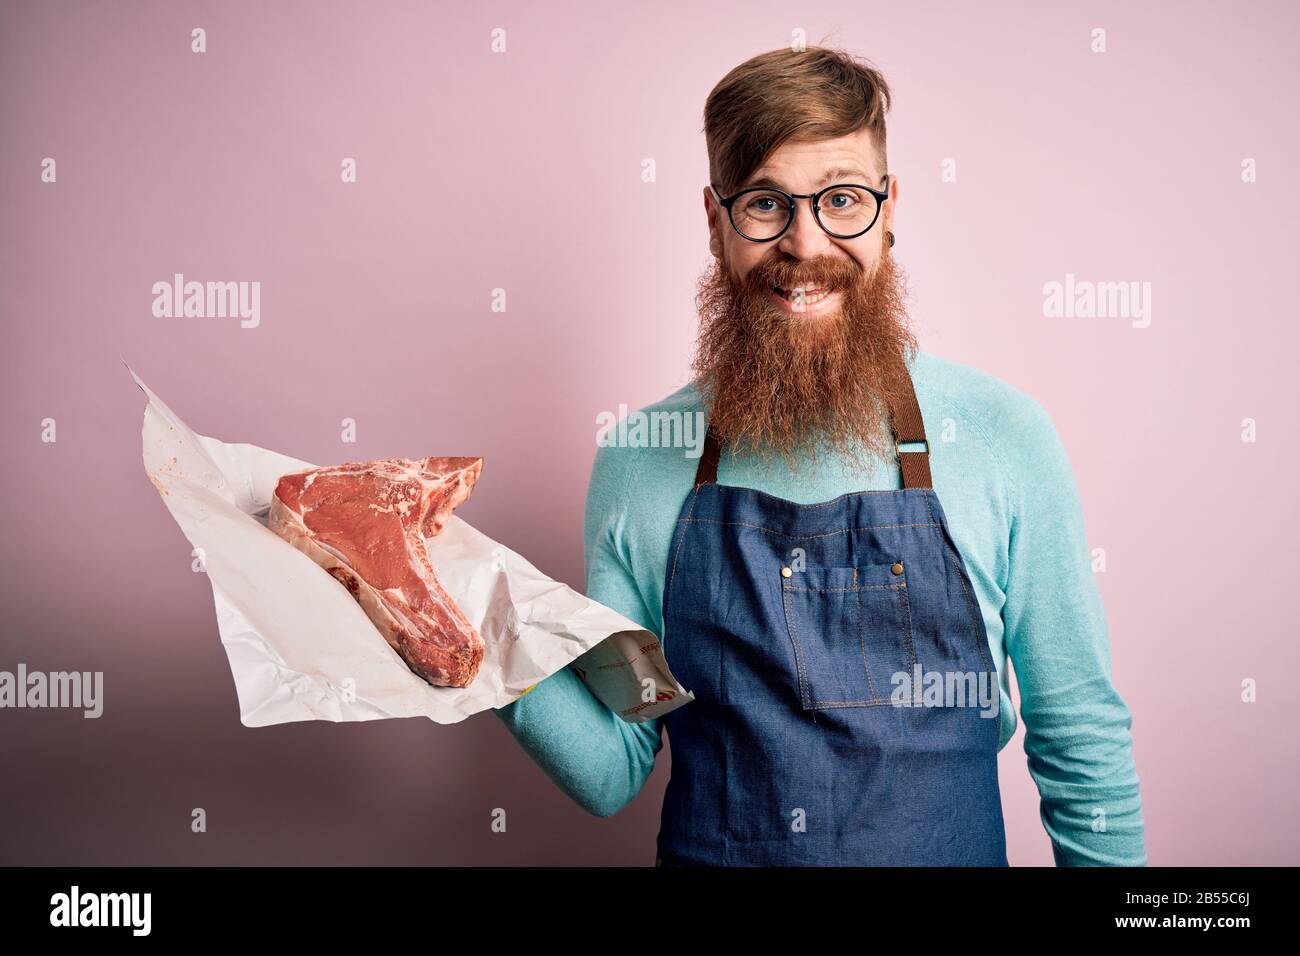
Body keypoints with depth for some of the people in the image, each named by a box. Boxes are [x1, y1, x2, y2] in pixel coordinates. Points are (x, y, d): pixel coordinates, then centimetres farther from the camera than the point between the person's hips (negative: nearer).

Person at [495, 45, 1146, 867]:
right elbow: (616, 773, -7)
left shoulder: (1003, 436, -13)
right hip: (705, 851, 1)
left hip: (952, 853, 0)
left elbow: (1082, 743, -4)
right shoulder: (638, 462, -10)